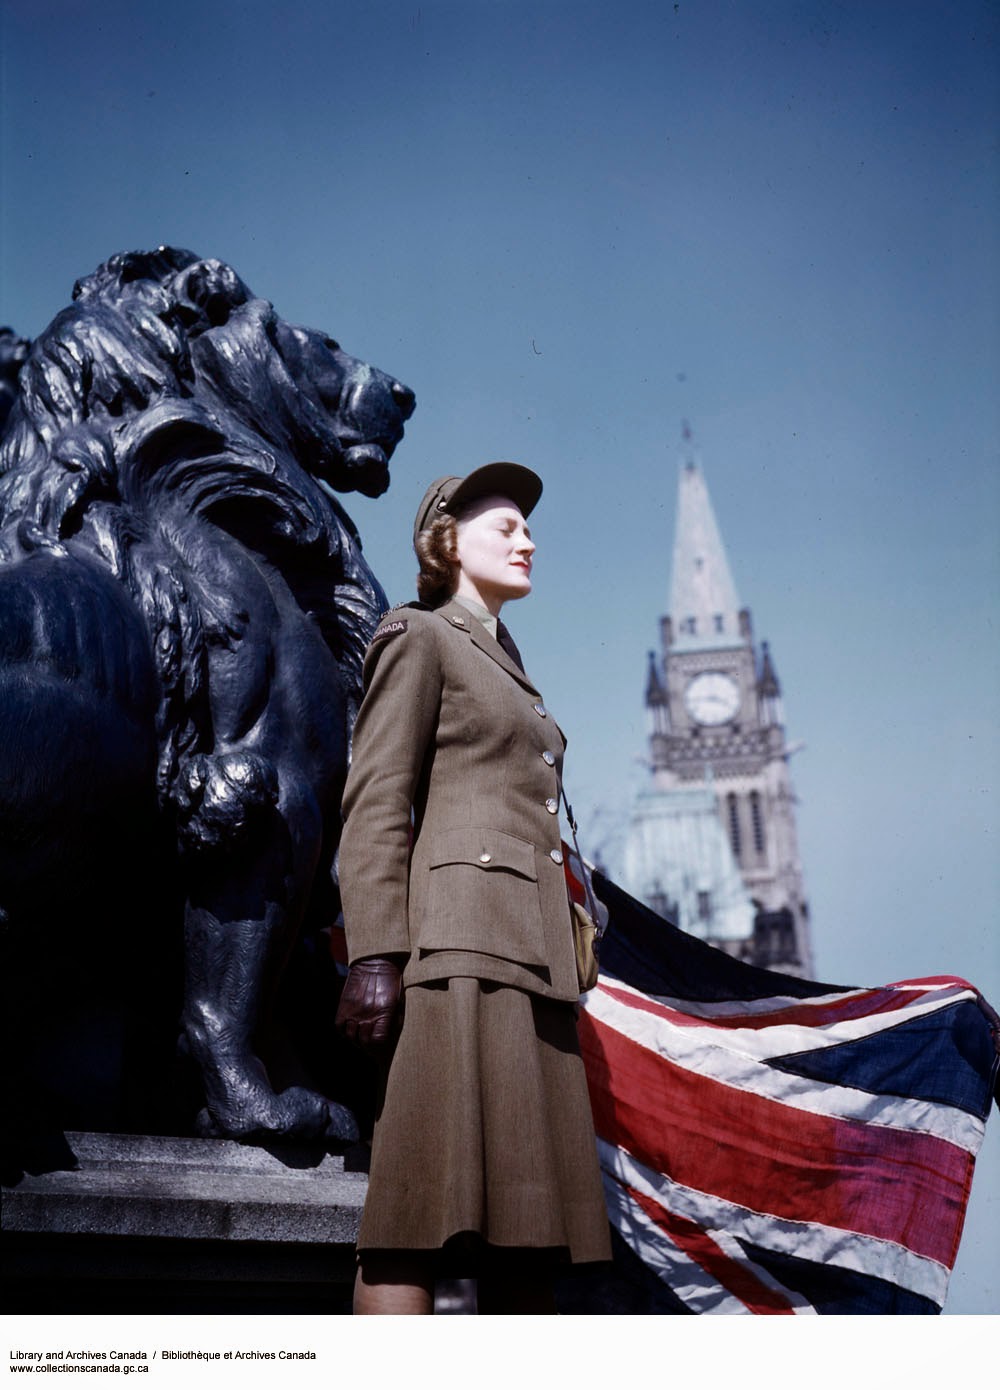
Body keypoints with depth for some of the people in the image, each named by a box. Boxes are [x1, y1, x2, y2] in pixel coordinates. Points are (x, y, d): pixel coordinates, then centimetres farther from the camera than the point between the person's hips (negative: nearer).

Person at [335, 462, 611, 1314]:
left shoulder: (509, 669, 29)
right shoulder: (419, 638, 7)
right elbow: (376, 804, -5)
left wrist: (564, 966, 17)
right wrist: (375, 954, -16)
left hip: (533, 954, 8)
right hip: (460, 940, -8)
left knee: (525, 1210, 3)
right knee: (432, 1201, -13)